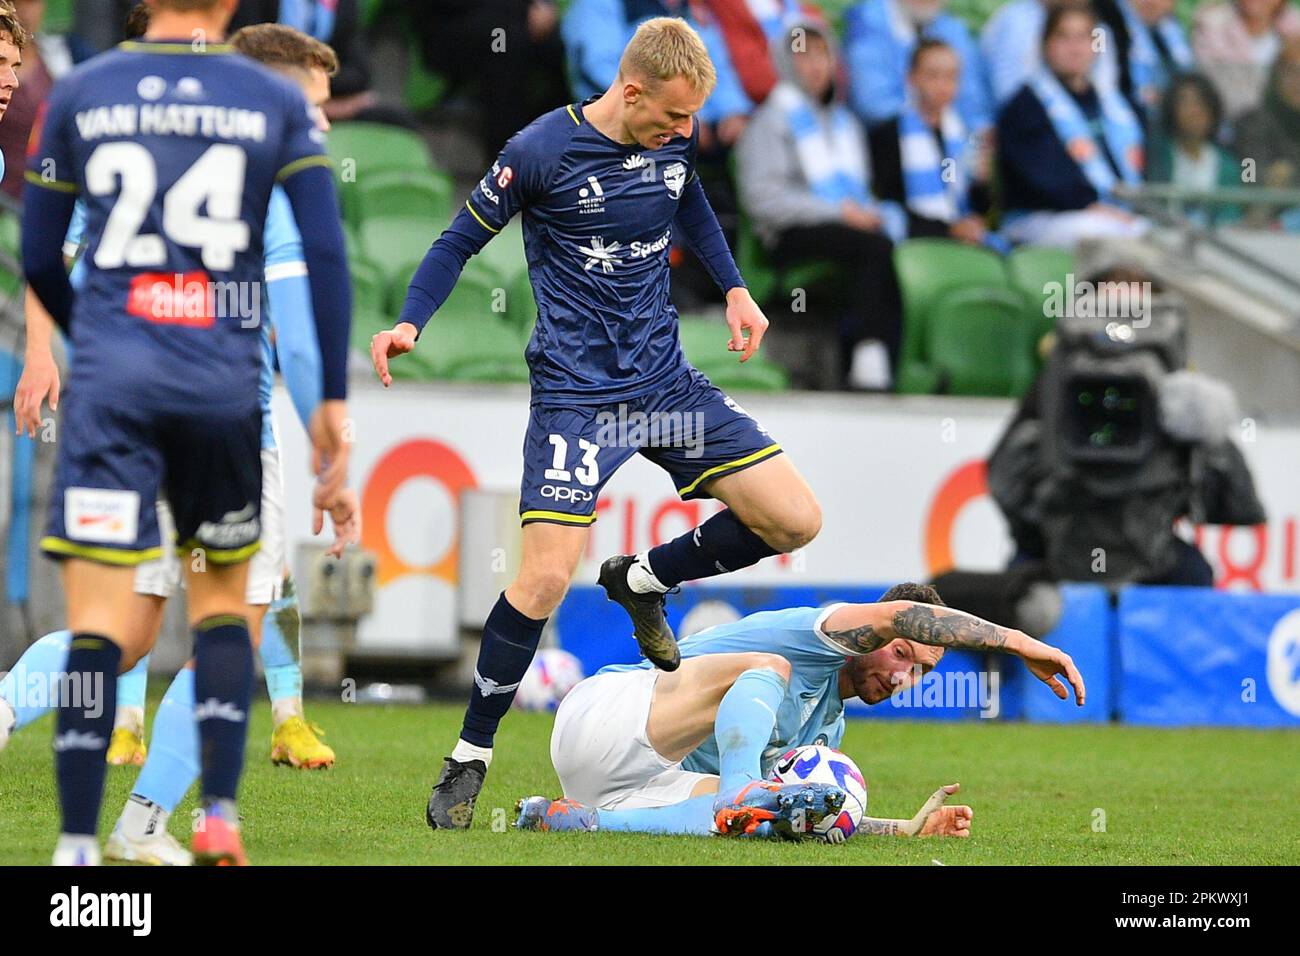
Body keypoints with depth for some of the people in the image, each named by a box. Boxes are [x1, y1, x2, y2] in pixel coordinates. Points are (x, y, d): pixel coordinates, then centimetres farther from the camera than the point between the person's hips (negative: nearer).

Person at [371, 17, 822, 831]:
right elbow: (464, 238, -3)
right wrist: (410, 322, -16)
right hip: (577, 391, -6)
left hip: (666, 380, 6)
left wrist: (734, 288, 17)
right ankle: (470, 759, 0)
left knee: (796, 521, -2)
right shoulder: (542, 152, -15)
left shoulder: (678, 141, 0)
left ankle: (642, 581, 22)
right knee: (546, 578, -18)